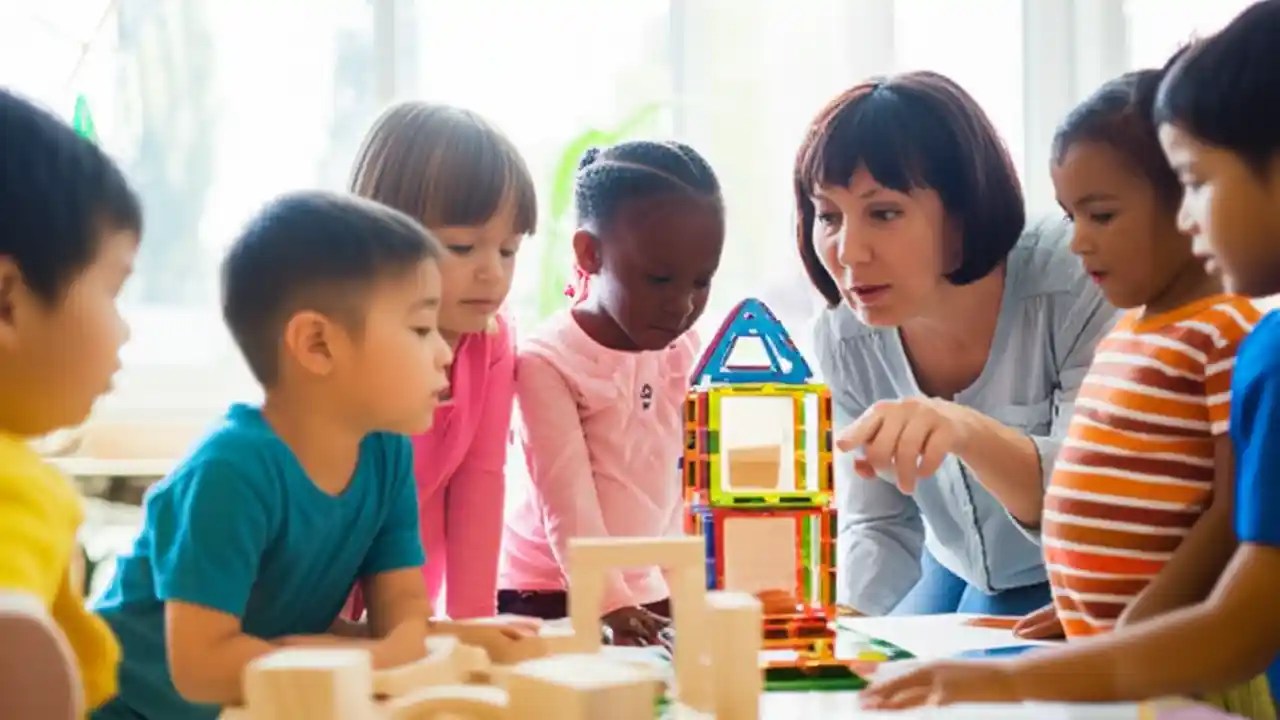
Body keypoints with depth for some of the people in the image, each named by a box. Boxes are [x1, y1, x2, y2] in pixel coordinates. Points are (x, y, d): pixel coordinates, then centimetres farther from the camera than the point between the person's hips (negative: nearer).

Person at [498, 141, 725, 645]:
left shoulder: (682, 349, 3)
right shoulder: (548, 362, -16)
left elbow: (676, 480, 10)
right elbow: (567, 502, -21)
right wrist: (610, 605, -29)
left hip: (651, 592, 5)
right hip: (553, 594, -5)